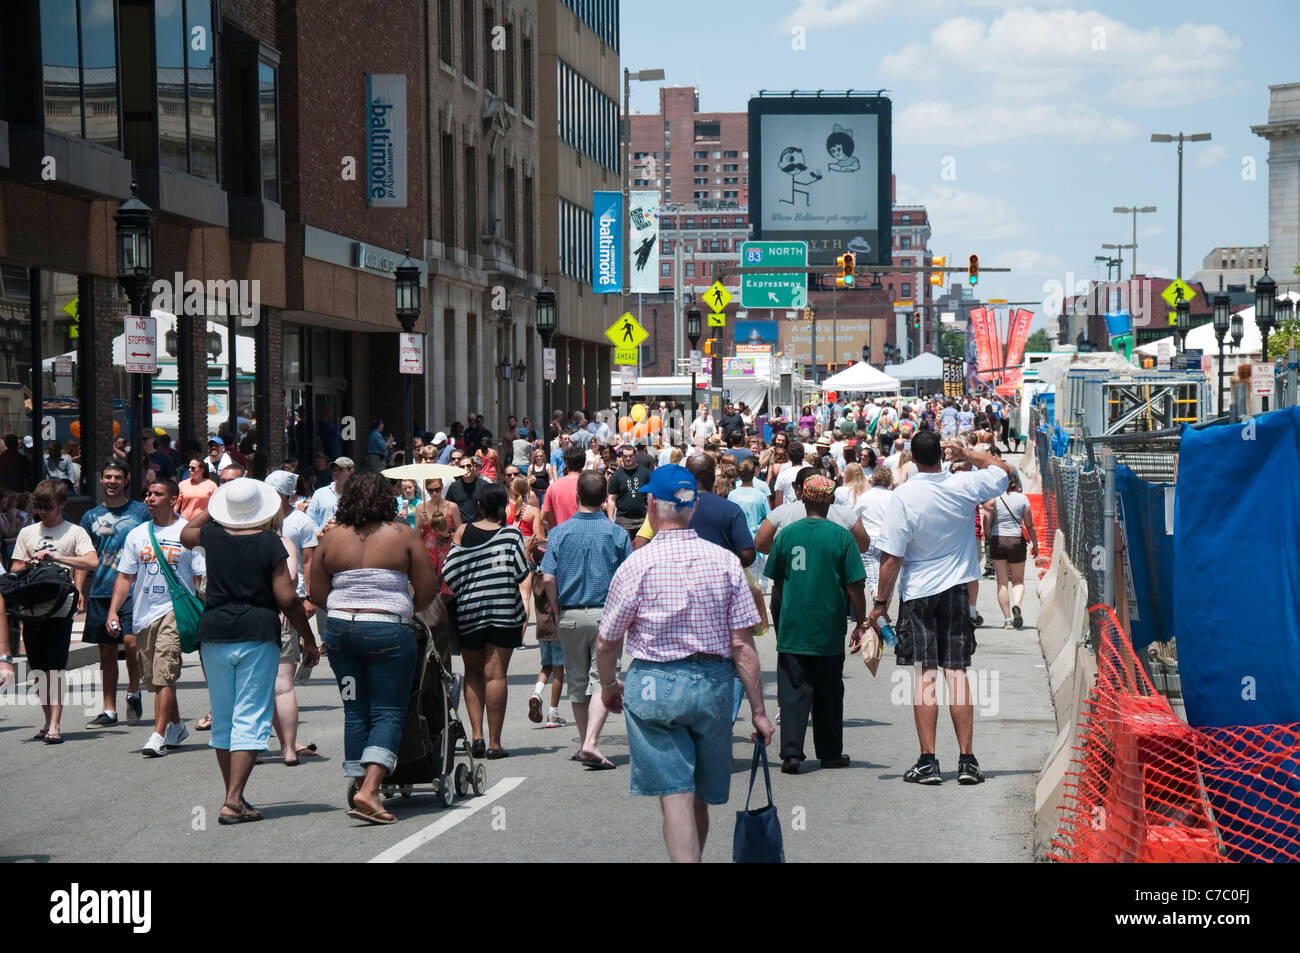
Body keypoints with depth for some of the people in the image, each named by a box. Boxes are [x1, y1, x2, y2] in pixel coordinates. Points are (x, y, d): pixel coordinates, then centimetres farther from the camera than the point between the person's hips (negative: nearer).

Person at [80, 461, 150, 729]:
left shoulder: (141, 511, 4)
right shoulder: (91, 516, 11)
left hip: (133, 589, -3)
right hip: (100, 591, 3)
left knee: (131, 642, -16)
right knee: (106, 650, 6)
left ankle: (133, 692, 8)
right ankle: (109, 710, 12)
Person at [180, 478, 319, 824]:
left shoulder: (212, 536, 3)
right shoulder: (270, 543, -6)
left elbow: (185, 534, 28)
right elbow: (287, 599, -8)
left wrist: (212, 508, 32)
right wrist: (309, 638, 2)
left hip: (214, 633, 4)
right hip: (258, 634, -4)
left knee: (222, 719, 14)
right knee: (250, 719, -4)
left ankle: (233, 797, 19)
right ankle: (234, 801, -14)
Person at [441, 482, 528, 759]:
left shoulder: (463, 533, 1)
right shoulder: (511, 533, -4)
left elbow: (449, 574, -2)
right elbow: (521, 573, -9)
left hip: (468, 611, 2)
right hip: (503, 610, -2)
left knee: (473, 671, 15)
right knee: (496, 673, -1)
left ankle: (477, 733, 3)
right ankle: (494, 742, -1)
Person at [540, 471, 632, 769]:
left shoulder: (560, 532, -1)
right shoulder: (617, 533, -4)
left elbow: (548, 579, -6)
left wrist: (558, 610, 8)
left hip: (571, 615, 2)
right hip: (606, 614, -2)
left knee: (577, 680, 15)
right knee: (601, 679, -3)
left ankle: (584, 743, 23)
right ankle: (591, 743, -19)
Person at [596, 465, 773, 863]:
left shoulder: (637, 564, -8)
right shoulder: (726, 561, -1)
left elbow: (607, 643, -1)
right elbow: (742, 644, -3)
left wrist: (608, 685, 19)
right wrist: (758, 710, 2)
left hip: (654, 686, -3)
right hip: (714, 685, 3)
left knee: (676, 796, -5)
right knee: (699, 797, 17)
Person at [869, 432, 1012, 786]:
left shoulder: (903, 496, -13)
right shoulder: (962, 486, -6)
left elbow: (891, 557, -12)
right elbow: (1002, 470, 15)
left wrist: (881, 601, -4)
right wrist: (969, 455, 21)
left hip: (917, 594, -2)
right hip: (956, 589, 2)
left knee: (925, 676, -2)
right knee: (956, 671, 4)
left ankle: (928, 761, -4)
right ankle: (967, 760, 2)